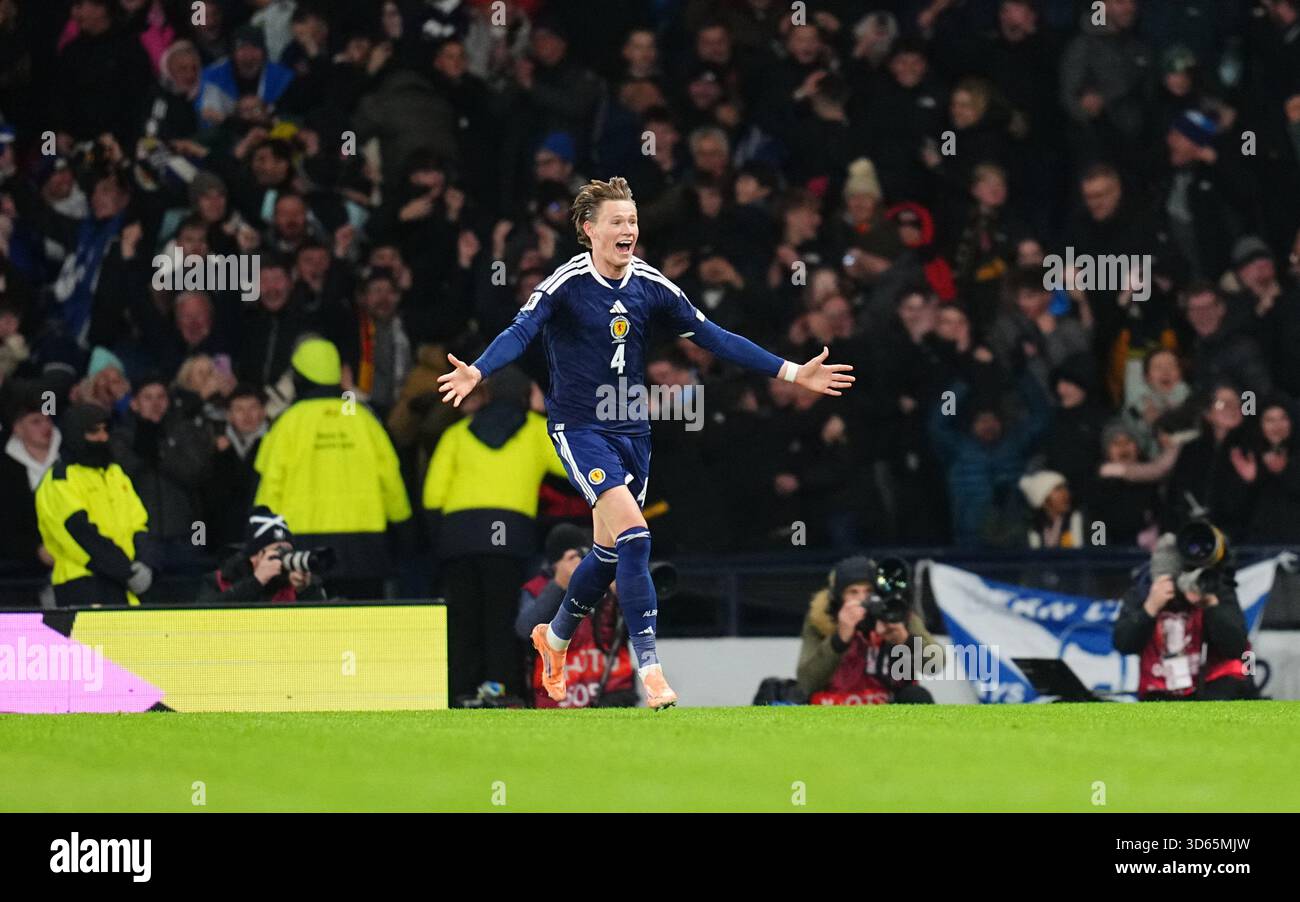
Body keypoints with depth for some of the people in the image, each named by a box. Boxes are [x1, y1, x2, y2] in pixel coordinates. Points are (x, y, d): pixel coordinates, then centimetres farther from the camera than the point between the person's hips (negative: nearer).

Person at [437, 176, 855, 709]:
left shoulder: (651, 286, 1)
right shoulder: (566, 284, -13)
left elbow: (712, 338, 5)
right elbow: (521, 331, -26)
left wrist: (790, 372, 2)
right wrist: (477, 371, -46)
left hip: (631, 429, 6)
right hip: (578, 426, -6)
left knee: (610, 552, 13)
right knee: (634, 536, -20)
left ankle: (555, 638, 40)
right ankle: (649, 666, -19)